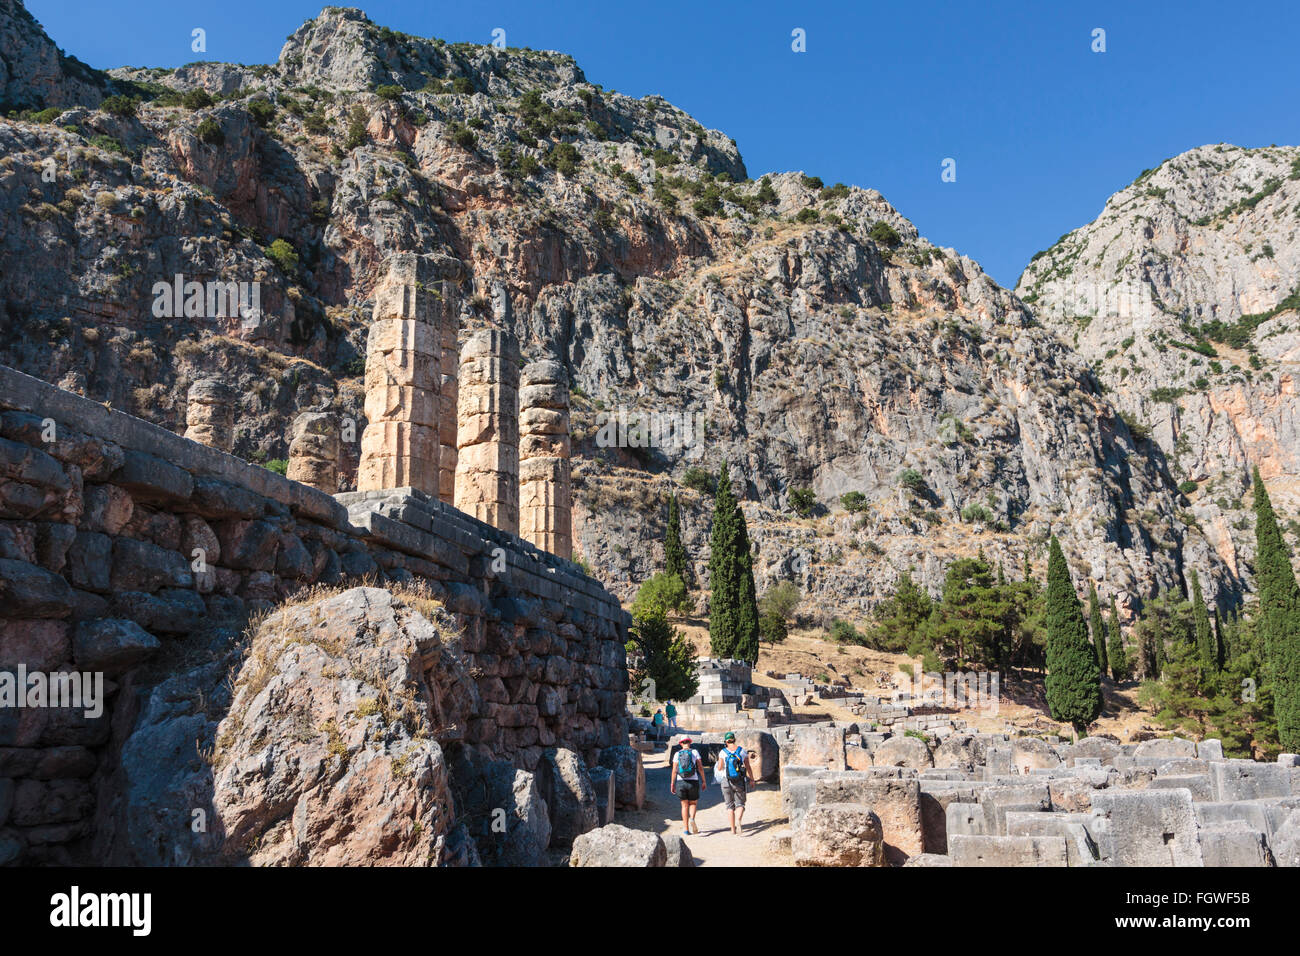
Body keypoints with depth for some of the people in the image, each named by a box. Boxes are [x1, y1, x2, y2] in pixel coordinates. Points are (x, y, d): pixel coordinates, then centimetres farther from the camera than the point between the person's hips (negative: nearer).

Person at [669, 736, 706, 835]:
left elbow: (674, 770, -1)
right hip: (693, 782, -1)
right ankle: (692, 819, -15)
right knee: (693, 803, 14)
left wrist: (672, 784, 3)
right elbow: (700, 768, -2)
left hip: (680, 782, 1)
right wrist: (704, 781, 4)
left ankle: (686, 829, 8)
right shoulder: (695, 752, 1)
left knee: (684, 805, 12)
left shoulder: (677, 754, 3)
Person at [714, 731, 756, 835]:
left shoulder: (723, 752, -5)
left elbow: (719, 768, -7)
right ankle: (738, 820, -23)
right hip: (739, 782, 0)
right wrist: (752, 779, 13)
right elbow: (748, 767, 3)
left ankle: (733, 829, 9)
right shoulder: (742, 751, 0)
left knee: (730, 806, 11)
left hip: (726, 782, 0)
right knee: (740, 804, 7)